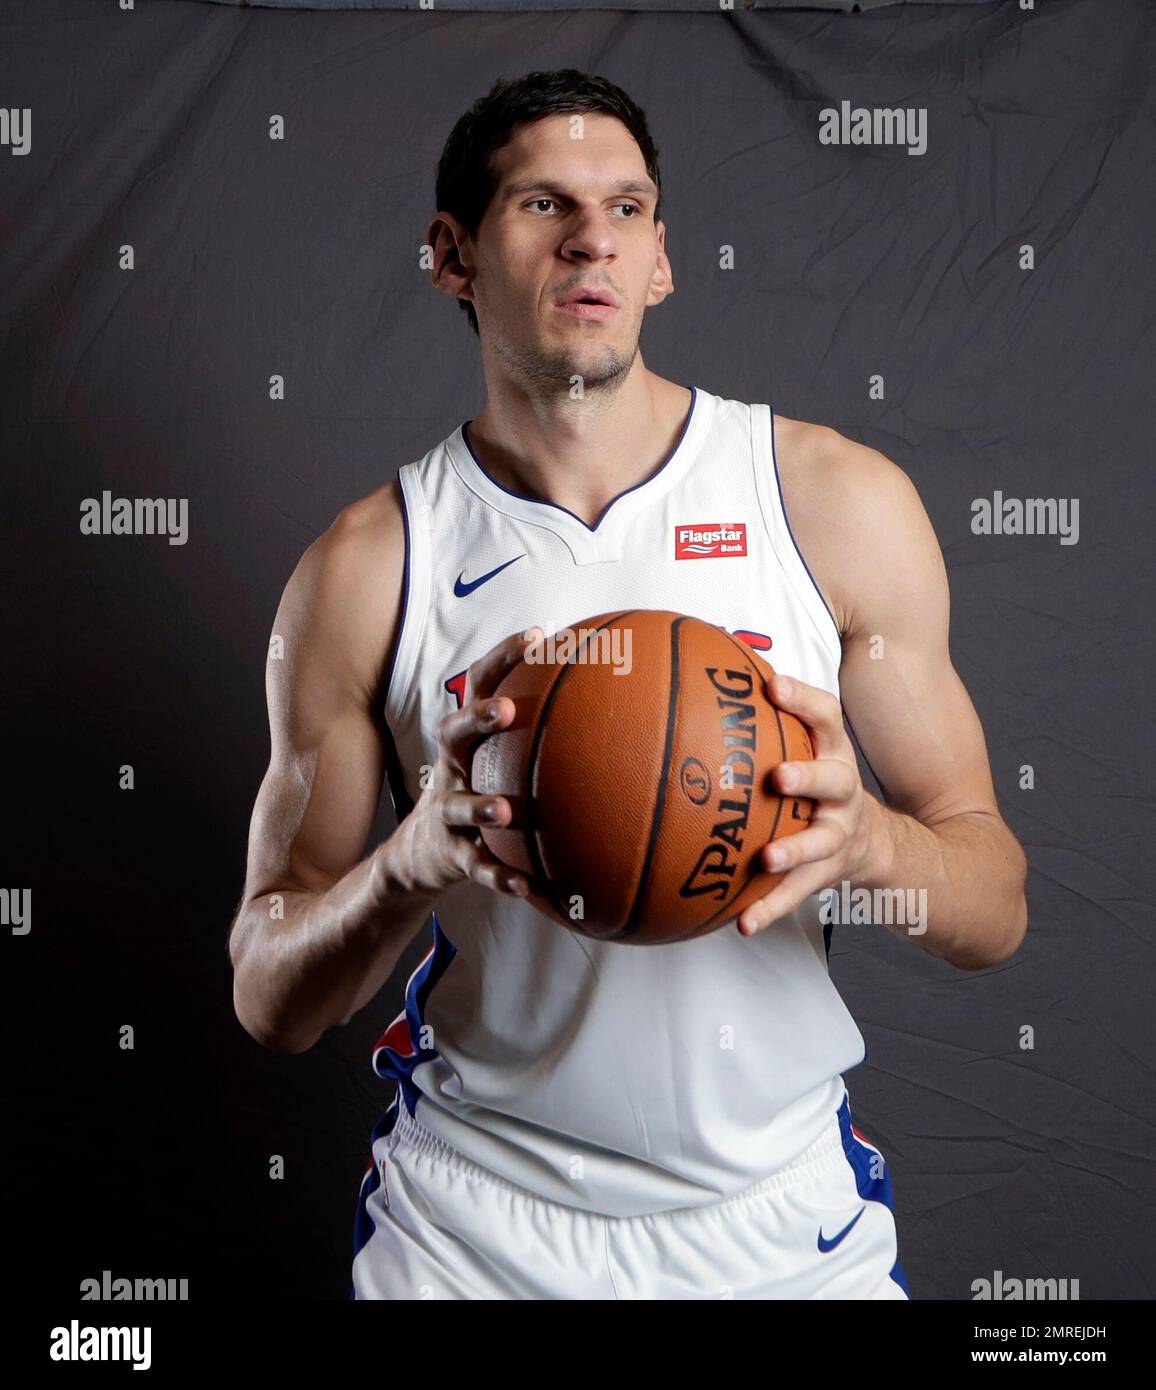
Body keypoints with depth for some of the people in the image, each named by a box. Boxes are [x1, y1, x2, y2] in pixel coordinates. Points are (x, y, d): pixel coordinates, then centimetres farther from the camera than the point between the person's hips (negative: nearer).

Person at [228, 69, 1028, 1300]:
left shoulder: (840, 502, -8)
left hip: (783, 1220, 1)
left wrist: (867, 840, -25)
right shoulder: (366, 567, -9)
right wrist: (414, 861, -25)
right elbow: (268, 1000, -5)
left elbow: (994, 912, -4)